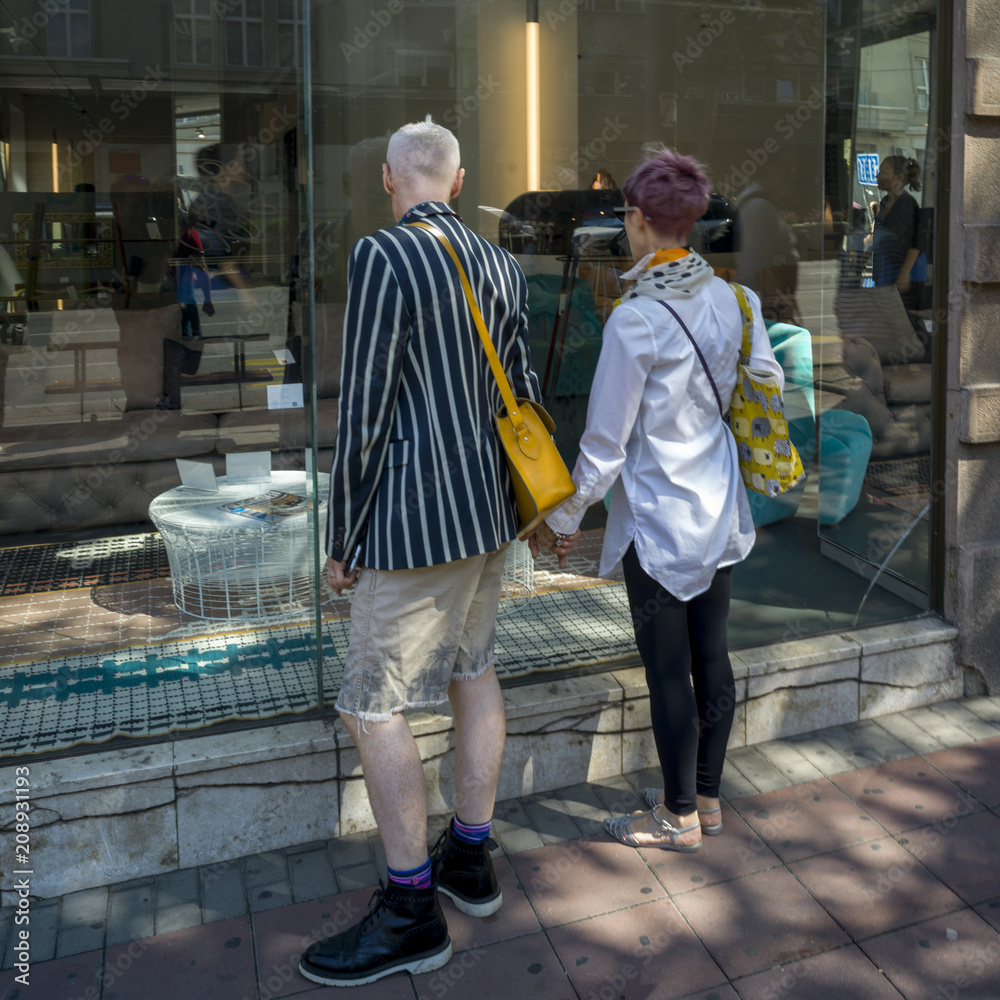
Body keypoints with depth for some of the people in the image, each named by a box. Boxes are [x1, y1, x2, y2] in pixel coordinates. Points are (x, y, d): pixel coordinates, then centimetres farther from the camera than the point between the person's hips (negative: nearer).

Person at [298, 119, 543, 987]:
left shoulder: (383, 257, -14)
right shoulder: (500, 265, 8)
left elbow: (364, 413, -17)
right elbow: (524, 391, 12)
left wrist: (342, 541, -8)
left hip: (418, 519, -8)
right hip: (489, 509, 9)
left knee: (373, 708, 2)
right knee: (474, 670, 18)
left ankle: (412, 911, 13)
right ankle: (471, 859, 33)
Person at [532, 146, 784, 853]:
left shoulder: (634, 321, -19)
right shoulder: (733, 299, 1)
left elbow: (605, 443, -15)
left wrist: (565, 517, -3)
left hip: (657, 520, -7)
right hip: (721, 514, 8)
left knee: (668, 673, 6)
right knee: (713, 658, 16)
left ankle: (680, 816, 21)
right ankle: (706, 797, 32)